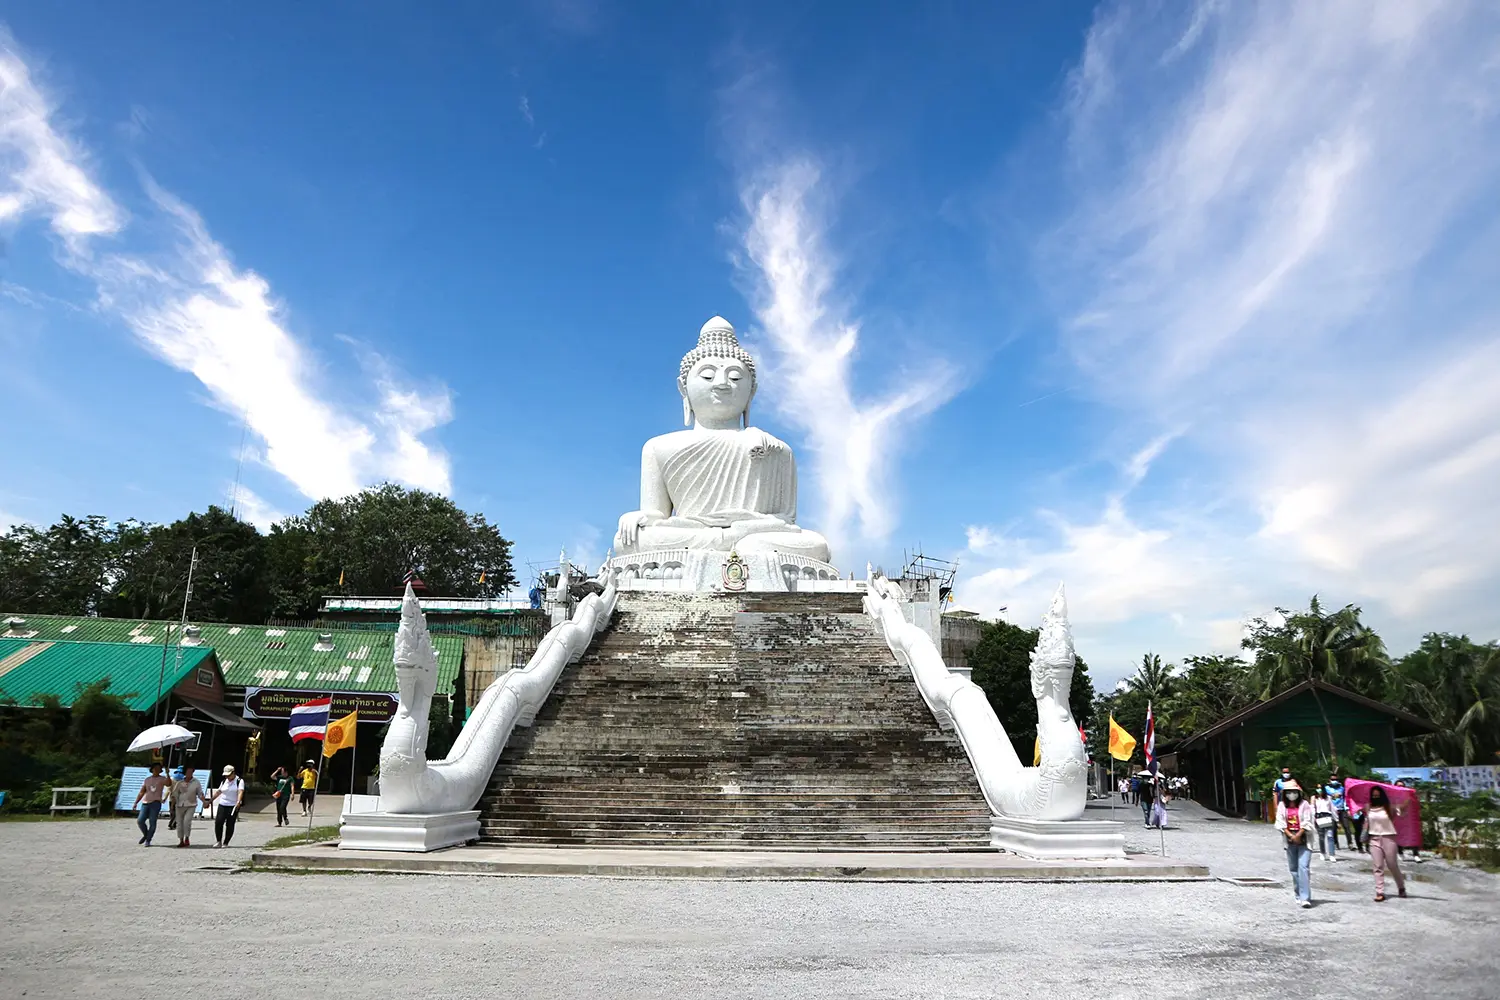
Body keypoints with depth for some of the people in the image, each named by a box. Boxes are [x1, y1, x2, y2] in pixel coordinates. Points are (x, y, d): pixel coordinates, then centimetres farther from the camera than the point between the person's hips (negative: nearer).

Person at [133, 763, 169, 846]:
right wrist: (136, 803, 7)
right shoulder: (147, 779, 16)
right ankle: (145, 835, 19)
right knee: (140, 821, -7)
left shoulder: (162, 778, 5)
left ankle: (148, 840, 5)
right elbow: (141, 793, 16)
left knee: (152, 822, -8)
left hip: (156, 803, -3)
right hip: (145, 803, 3)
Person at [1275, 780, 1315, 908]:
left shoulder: (1304, 805, 0)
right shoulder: (1282, 806, 6)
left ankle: (1305, 898, -15)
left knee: (1303, 867, -13)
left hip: (1304, 840, -3)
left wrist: (1298, 836, -14)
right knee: (1293, 868, 8)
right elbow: (1281, 823, 1)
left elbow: (1306, 823, -6)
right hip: (1289, 841, 3)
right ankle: (1298, 895, 19)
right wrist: (1291, 836, -10)